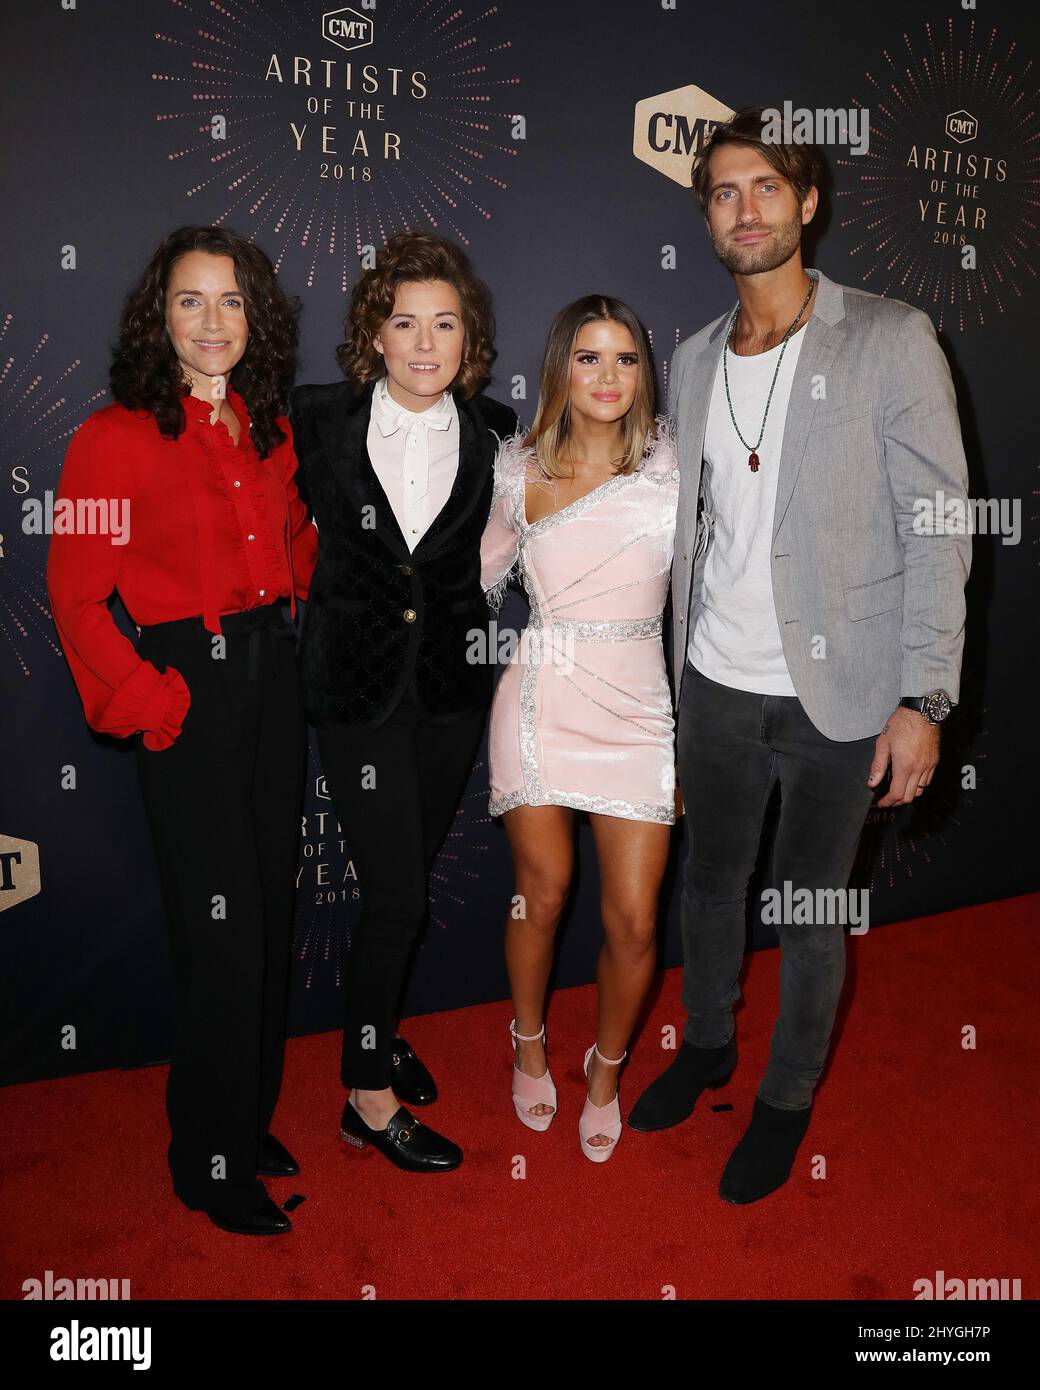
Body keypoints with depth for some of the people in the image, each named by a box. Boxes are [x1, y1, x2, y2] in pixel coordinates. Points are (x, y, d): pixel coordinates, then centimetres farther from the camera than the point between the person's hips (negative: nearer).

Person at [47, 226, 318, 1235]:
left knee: (271, 911, 13)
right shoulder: (114, 437, -8)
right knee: (220, 928, -1)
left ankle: (251, 1121, 33)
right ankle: (213, 1165, 19)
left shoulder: (270, 428, 10)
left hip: (274, 677, 6)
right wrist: (146, 702, -13)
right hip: (188, 687, -6)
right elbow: (75, 594, -9)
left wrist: (301, 627, 11)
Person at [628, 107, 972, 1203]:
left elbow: (939, 530, -8)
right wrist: (667, 675, 10)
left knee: (812, 910, 10)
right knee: (709, 881, 18)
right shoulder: (694, 359, 8)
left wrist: (923, 698, -14)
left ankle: (788, 1099, 33)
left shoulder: (889, 341, -7)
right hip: (715, 683, 4)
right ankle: (707, 1045, 43)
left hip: (837, 696, -4)